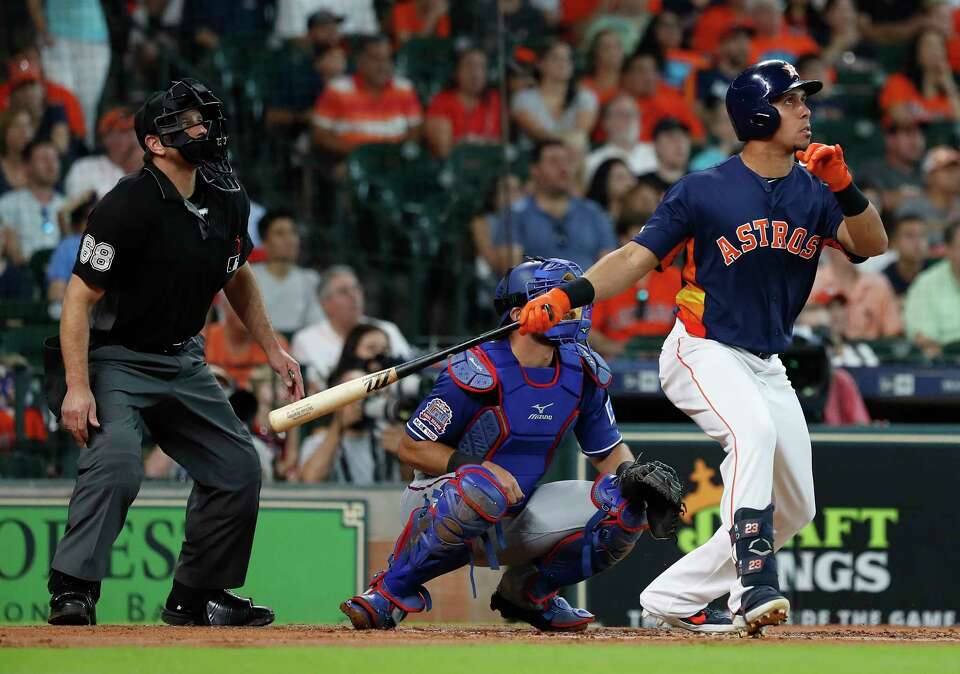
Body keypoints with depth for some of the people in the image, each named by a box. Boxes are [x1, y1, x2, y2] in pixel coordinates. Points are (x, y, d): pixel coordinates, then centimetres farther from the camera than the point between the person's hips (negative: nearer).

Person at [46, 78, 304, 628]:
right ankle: (73, 591, -25)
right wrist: (77, 388, -28)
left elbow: (237, 275, 21)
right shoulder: (129, 205, -22)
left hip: (184, 361, 8)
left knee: (238, 467, 6)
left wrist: (273, 348, 16)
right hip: (115, 360, -8)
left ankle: (197, 596, 18)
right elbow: (80, 298, -21)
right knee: (116, 465, -29)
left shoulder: (228, 201, 1)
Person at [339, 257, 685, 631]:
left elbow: (609, 451, 10)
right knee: (484, 488, -41)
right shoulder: (478, 372, -20)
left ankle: (528, 592, 8)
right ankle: (392, 591, -21)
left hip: (514, 522, 6)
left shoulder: (583, 372, -1)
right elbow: (412, 446, -15)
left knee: (624, 506, -11)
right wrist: (483, 468, -27)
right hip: (439, 508, -6)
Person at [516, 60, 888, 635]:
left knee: (795, 508, 6)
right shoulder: (704, 191, -8)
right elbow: (637, 258, -9)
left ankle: (676, 596, 15)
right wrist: (567, 297, -23)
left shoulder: (815, 193, 4)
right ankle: (755, 582, -44)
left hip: (768, 367, 7)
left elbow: (872, 244, -10)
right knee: (753, 428, -36)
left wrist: (843, 187, -27)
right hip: (702, 353, -7)